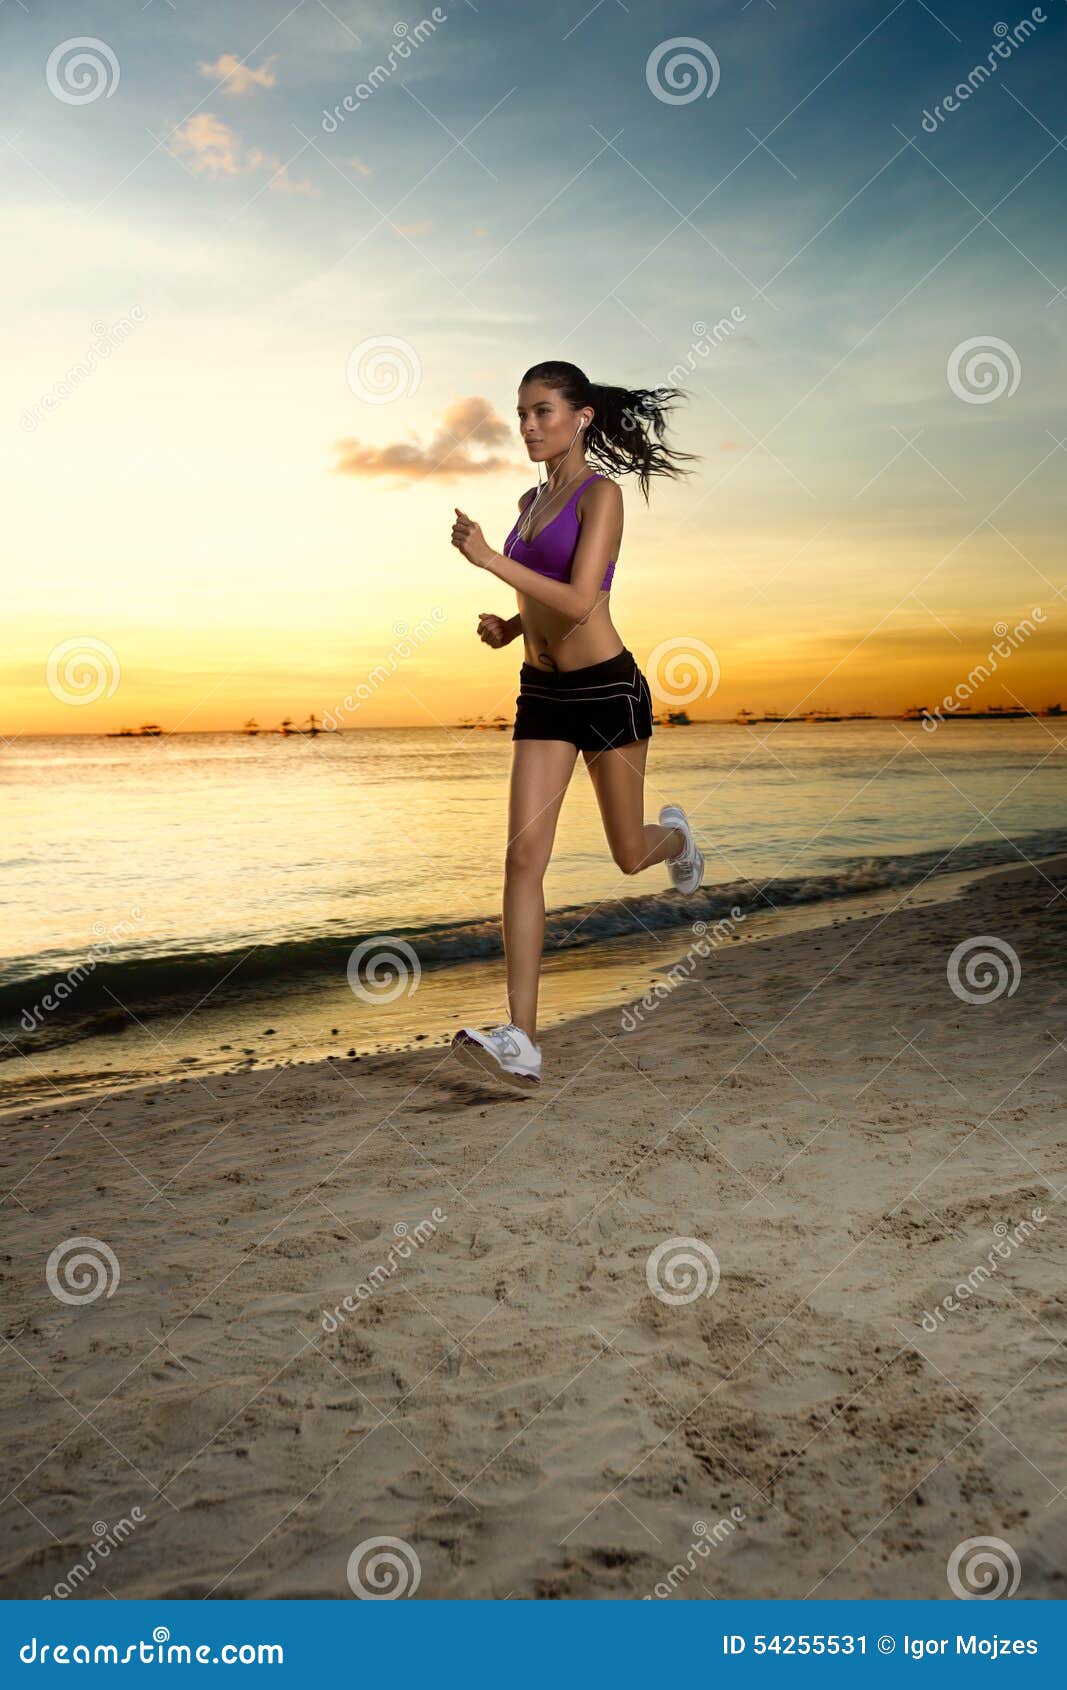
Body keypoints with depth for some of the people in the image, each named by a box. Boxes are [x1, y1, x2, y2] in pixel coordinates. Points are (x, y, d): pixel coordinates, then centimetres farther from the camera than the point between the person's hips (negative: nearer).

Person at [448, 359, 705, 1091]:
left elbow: (579, 600, -21)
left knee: (629, 856, 10)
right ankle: (521, 1043, -12)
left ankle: (676, 835, 50)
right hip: (542, 693, 6)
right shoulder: (532, 500, 13)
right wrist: (507, 627, 5)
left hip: (607, 686, -6)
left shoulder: (602, 494, -9)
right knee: (524, 856, -10)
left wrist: (488, 559, -25)